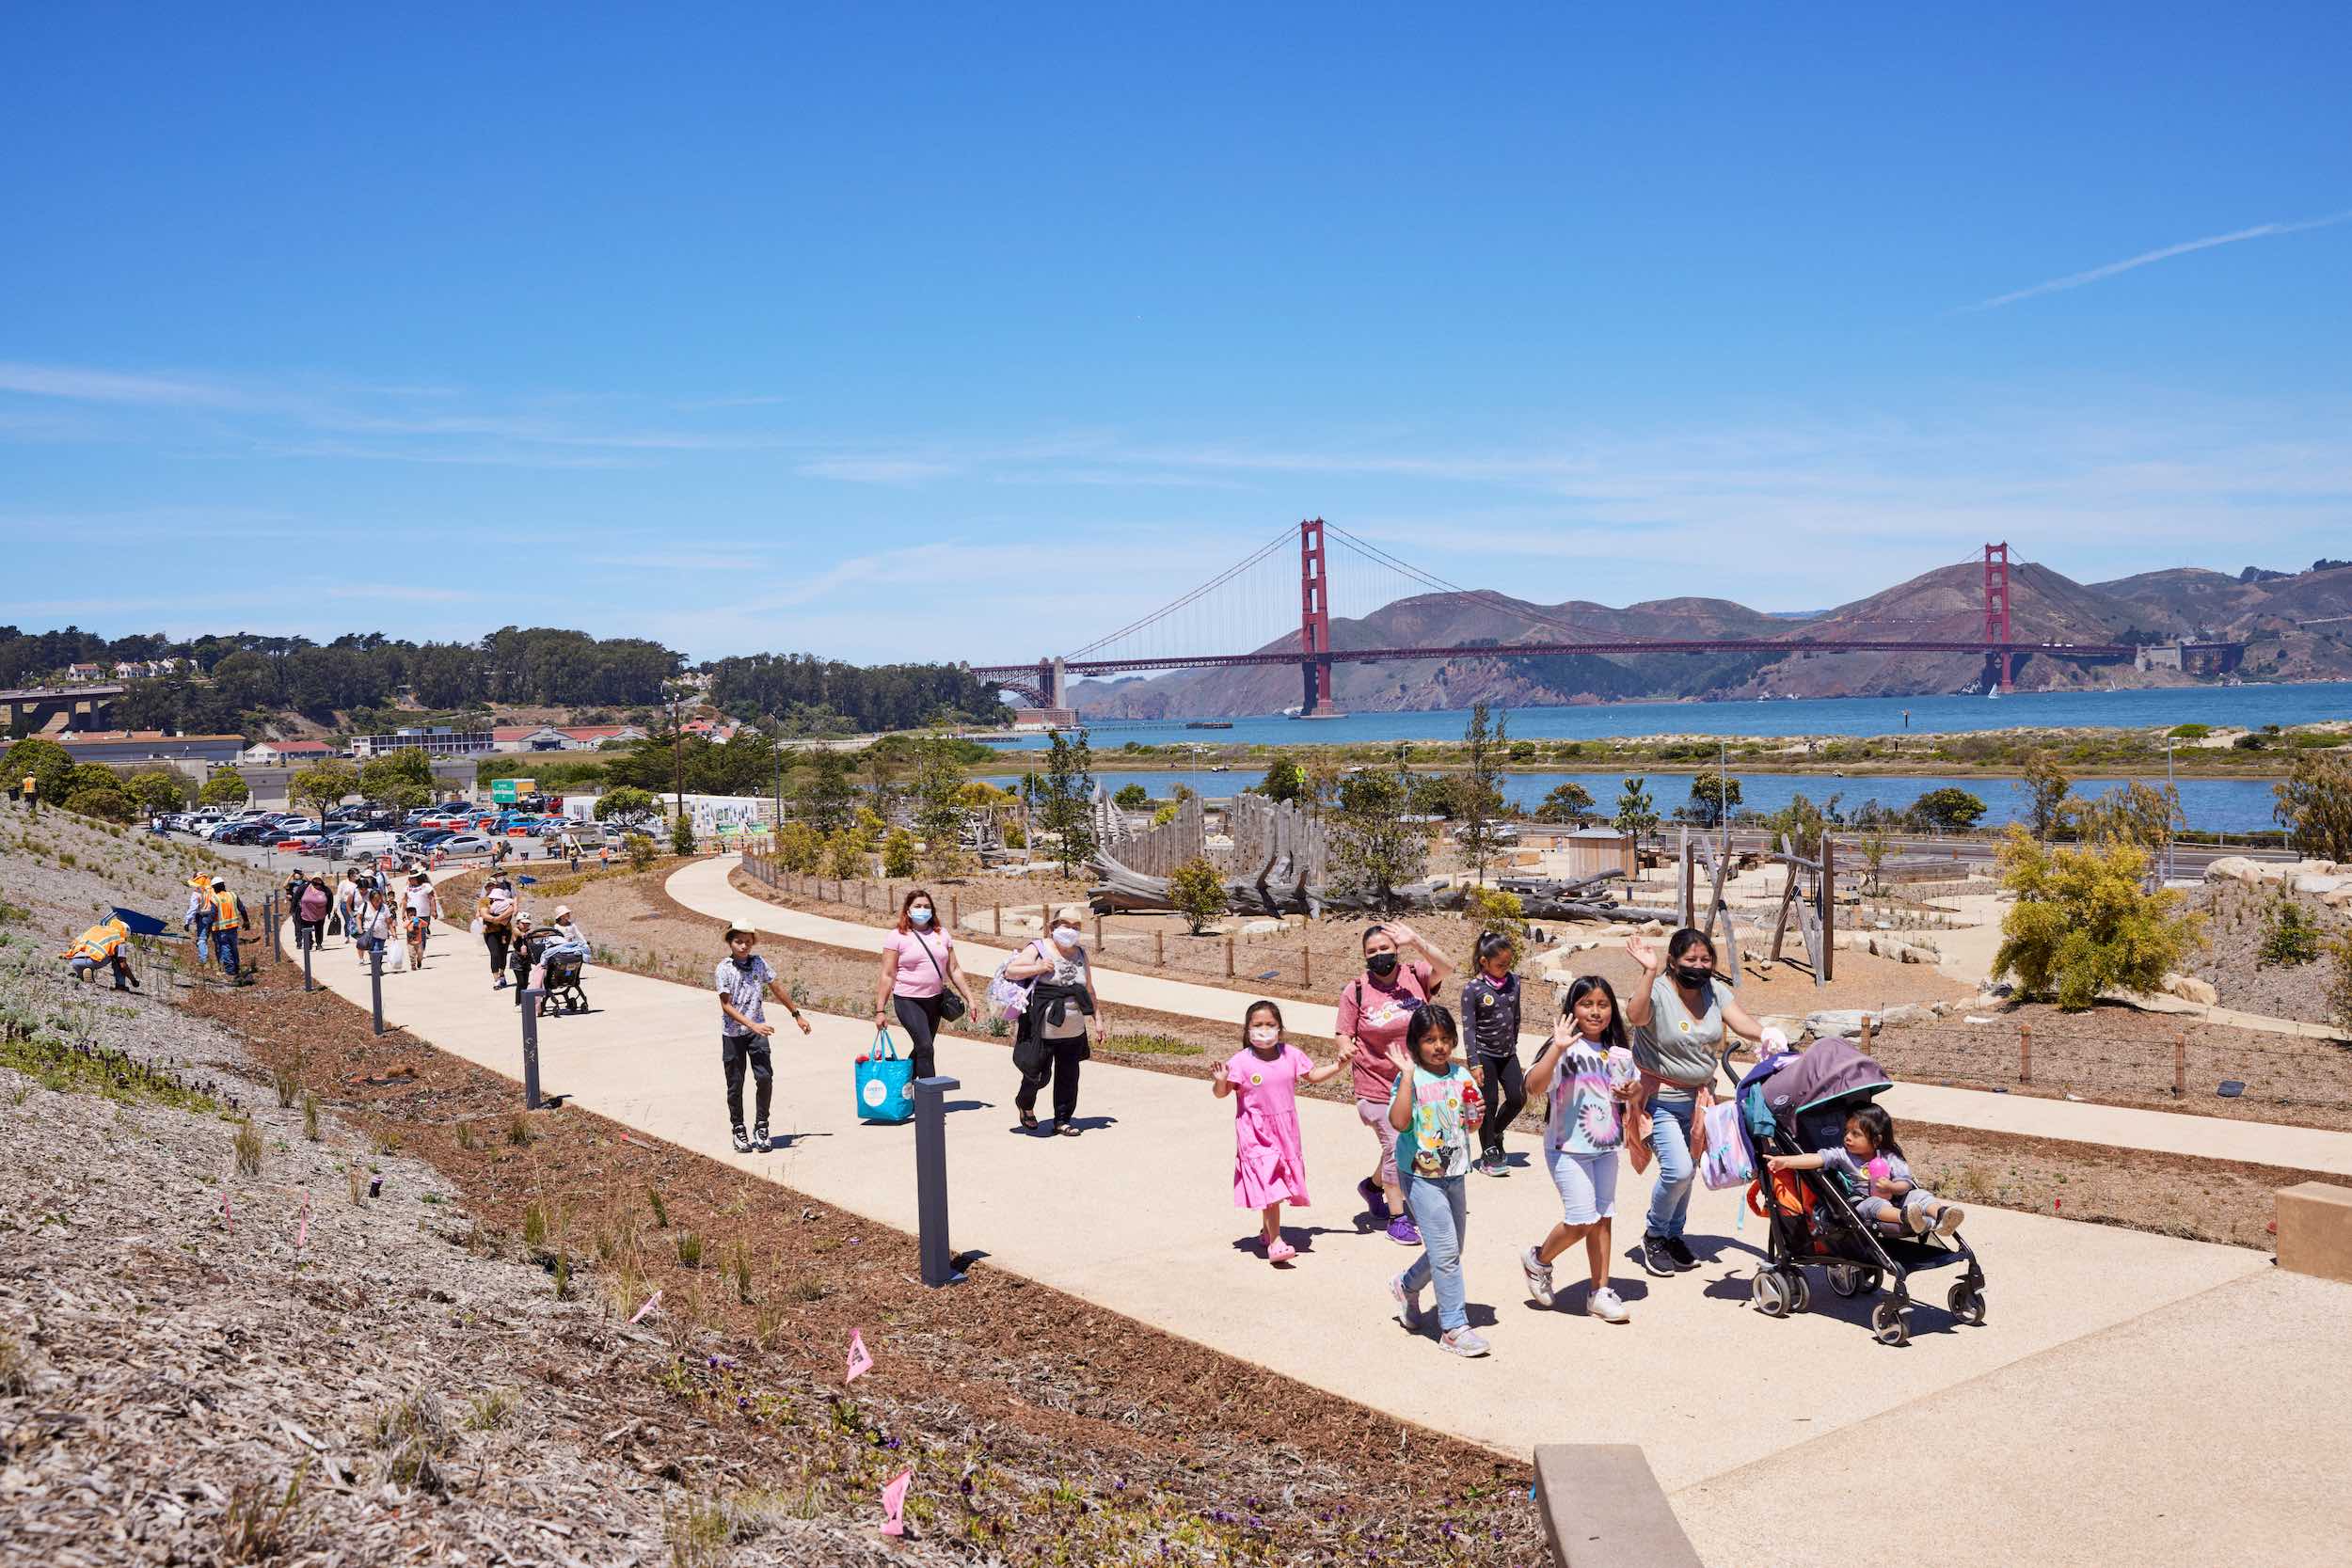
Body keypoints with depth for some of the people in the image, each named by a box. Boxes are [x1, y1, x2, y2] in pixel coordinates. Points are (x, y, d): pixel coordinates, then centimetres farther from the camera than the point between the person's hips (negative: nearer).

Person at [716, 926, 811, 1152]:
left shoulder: (759, 963, 2)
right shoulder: (724, 969, -9)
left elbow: (778, 989, 14)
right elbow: (727, 1006, -13)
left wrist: (797, 1015, 19)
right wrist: (753, 1025, -22)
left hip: (757, 1030, 2)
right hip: (732, 1033, -2)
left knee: (765, 1077, -12)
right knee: (735, 1085, 5)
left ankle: (761, 1127, 3)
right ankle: (739, 1131, 19)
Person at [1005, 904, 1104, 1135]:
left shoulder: (1080, 954, 12)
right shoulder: (1038, 949, -4)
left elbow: (1089, 990, 20)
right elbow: (1009, 972, -8)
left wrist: (1097, 1018, 17)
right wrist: (1037, 968, -19)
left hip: (1073, 1030, 5)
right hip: (1043, 1030, -5)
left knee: (1068, 1076, 5)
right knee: (1039, 1073, 0)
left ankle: (1063, 1120, 17)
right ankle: (1025, 1104, 30)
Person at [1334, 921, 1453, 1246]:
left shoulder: (1414, 975, -6)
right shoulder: (1355, 990, -9)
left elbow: (1445, 969, -25)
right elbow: (1344, 1034, -4)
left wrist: (1415, 942, -38)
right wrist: (1346, 1051, -26)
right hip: (1379, 1087, -3)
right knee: (1396, 1147, -5)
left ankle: (1373, 1185, 44)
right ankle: (1397, 1216, 10)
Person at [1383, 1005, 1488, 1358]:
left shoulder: (1461, 1075, 5)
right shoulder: (1411, 1078, -13)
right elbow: (1399, 1122, -28)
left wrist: (1476, 1115, -6)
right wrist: (1408, 1075, -30)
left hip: (1454, 1173, 7)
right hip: (1421, 1175, -7)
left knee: (1451, 1250, 16)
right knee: (1446, 1251, -9)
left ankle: (1406, 1286, 40)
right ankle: (1454, 1326, 1)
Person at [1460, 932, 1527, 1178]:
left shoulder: (1513, 982, 0)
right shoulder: (1473, 989, -14)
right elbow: (1469, 1027, -13)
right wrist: (1475, 1063, -15)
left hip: (1507, 1053, 5)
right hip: (1485, 1054, -5)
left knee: (1518, 1098, 2)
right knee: (1489, 1103, 0)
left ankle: (1495, 1132, 29)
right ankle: (1488, 1154, 13)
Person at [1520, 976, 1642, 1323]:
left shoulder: (1619, 1053, 6)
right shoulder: (1565, 1050, -14)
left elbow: (1636, 1086, 21)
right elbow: (1535, 1087, -28)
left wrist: (1632, 1092, -2)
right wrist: (1556, 1047, -36)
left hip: (1606, 1148, 6)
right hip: (1568, 1148, -6)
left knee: (1602, 1219, 9)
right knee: (1582, 1220, -10)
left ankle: (1600, 1292, 19)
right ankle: (1538, 1259, 17)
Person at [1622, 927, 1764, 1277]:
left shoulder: (1715, 991, -1)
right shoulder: (1658, 991, -19)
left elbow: (1741, 1022, -13)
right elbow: (1636, 1016, -40)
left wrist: (1767, 1035, -33)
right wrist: (1649, 972, -50)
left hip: (1700, 1096, 6)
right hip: (1660, 1099, -6)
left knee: (1687, 1170, 14)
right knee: (1678, 1170, -15)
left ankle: (1673, 1235, 34)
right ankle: (1653, 1235, 8)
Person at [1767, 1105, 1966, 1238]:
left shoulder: (1889, 1158, 6)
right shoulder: (1842, 1156, 3)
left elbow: (1906, 1183, 0)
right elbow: (1818, 1159, -10)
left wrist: (1892, 1187, -23)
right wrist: (1785, 1161, -24)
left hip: (1893, 1199, 3)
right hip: (1862, 1202, -3)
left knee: (1917, 1194, -17)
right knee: (1874, 1205, -34)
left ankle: (1940, 1212, -45)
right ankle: (1905, 1217, -62)